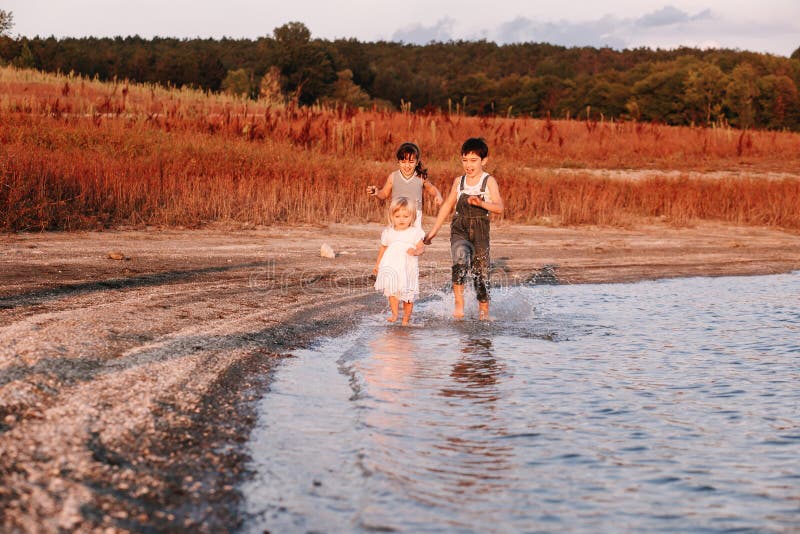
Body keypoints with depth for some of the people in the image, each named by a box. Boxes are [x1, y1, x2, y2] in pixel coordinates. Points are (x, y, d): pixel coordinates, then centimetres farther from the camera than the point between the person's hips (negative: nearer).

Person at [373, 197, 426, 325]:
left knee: (408, 295, 3)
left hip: (408, 268, -1)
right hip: (391, 267, 1)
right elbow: (383, 248, 21)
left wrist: (416, 251, -24)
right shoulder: (388, 233, 9)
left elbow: (421, 247, -2)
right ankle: (394, 314, -14)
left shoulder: (415, 232, 1)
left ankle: (406, 318, 16)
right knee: (392, 291, -19)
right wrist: (377, 264, 25)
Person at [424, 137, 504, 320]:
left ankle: (484, 310, 21)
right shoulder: (459, 181, 10)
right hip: (459, 230, 1)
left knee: (481, 271, 2)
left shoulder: (489, 181, -1)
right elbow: (447, 206, 19)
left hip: (480, 231, -1)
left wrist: (481, 203, -32)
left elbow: (499, 207, -13)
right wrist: (433, 231, 20)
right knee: (460, 260, -26)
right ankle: (459, 302, -19)